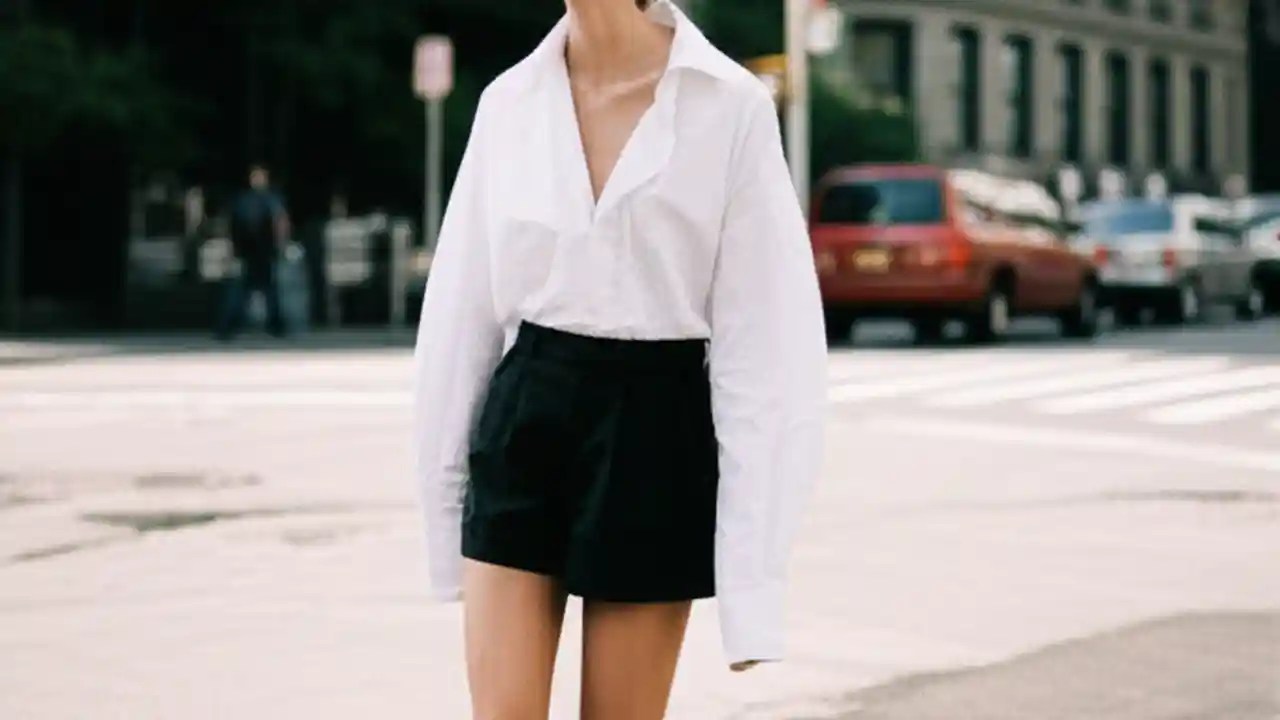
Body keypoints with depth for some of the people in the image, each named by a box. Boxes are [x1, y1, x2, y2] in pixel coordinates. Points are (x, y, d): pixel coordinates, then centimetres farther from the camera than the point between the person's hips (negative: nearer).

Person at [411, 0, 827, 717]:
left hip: (655, 435, -3)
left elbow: (765, 338, -9)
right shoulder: (510, 101, 3)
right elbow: (464, 311, 9)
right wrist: (446, 483, 10)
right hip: (521, 424, 3)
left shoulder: (730, 105, -9)